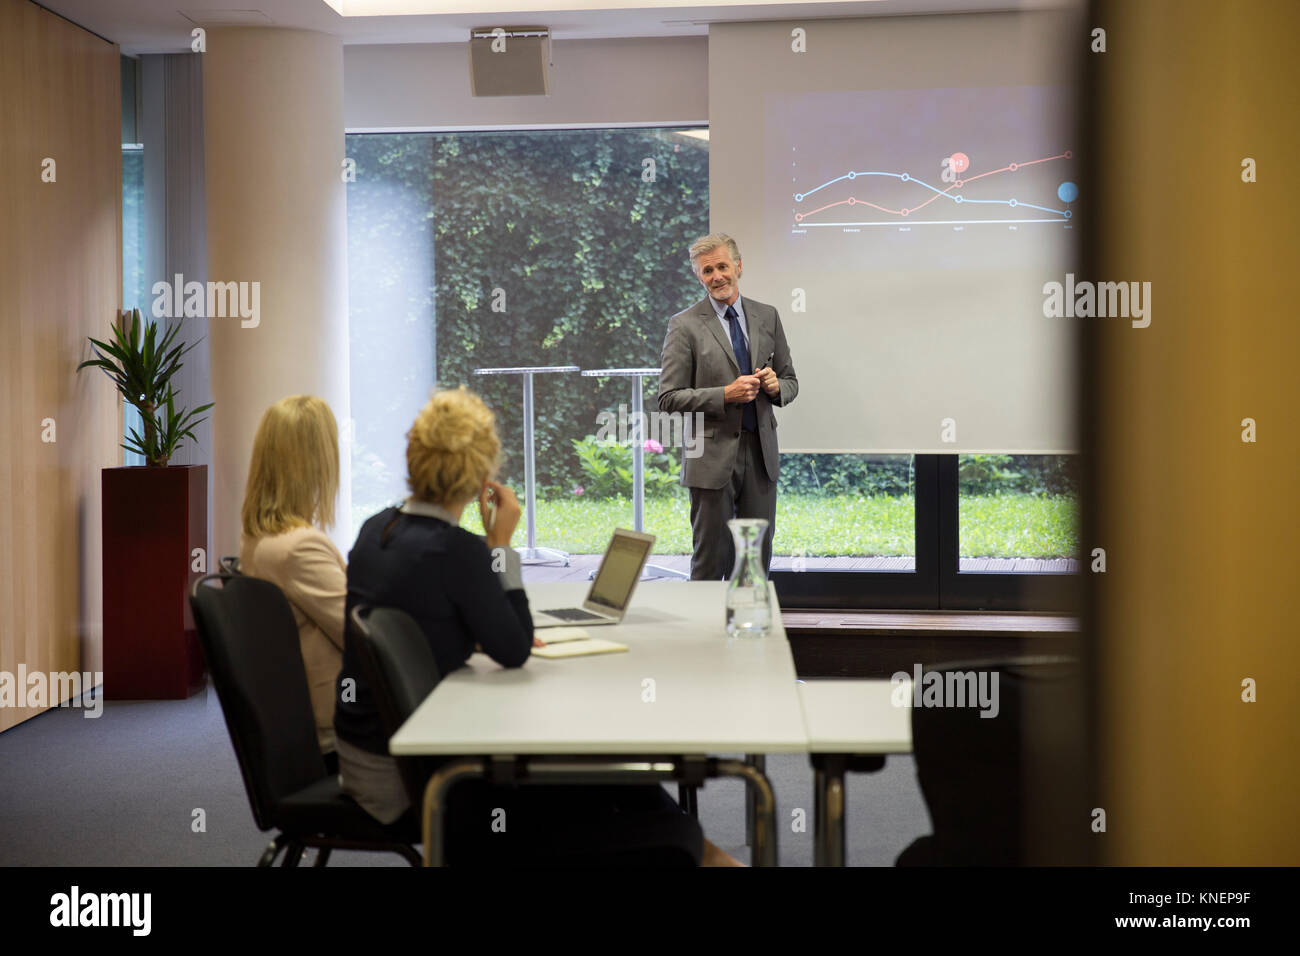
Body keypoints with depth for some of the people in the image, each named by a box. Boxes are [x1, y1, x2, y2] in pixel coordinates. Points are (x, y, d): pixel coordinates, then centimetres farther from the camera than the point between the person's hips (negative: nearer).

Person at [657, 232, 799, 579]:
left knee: (758, 557, 9)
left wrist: (776, 386, -8)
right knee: (710, 560, 2)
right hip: (713, 456, -4)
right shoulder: (684, 326, -4)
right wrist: (725, 395, -19)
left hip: (761, 452, 4)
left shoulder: (767, 317, 9)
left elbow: (790, 381, 16)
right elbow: (669, 399, -8)